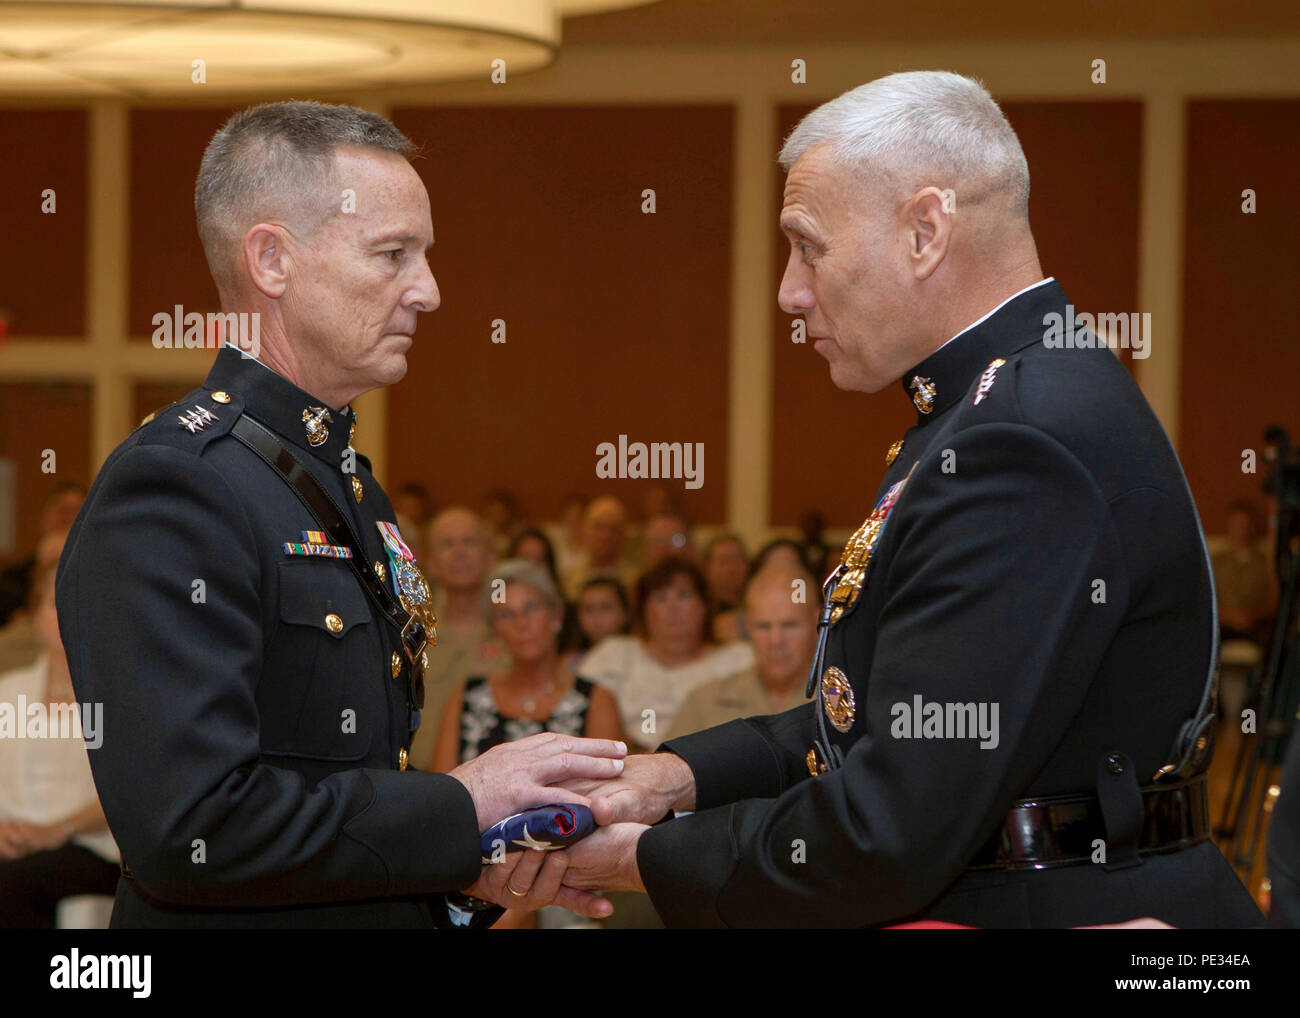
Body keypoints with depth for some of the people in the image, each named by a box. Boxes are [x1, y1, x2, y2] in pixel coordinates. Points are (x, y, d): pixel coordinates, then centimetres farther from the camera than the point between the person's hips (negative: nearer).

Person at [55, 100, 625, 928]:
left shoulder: (351, 486, 11)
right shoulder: (168, 491, -18)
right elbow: (189, 824, -28)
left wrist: (470, 870, -2)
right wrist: (460, 808, -19)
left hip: (389, 912, 8)